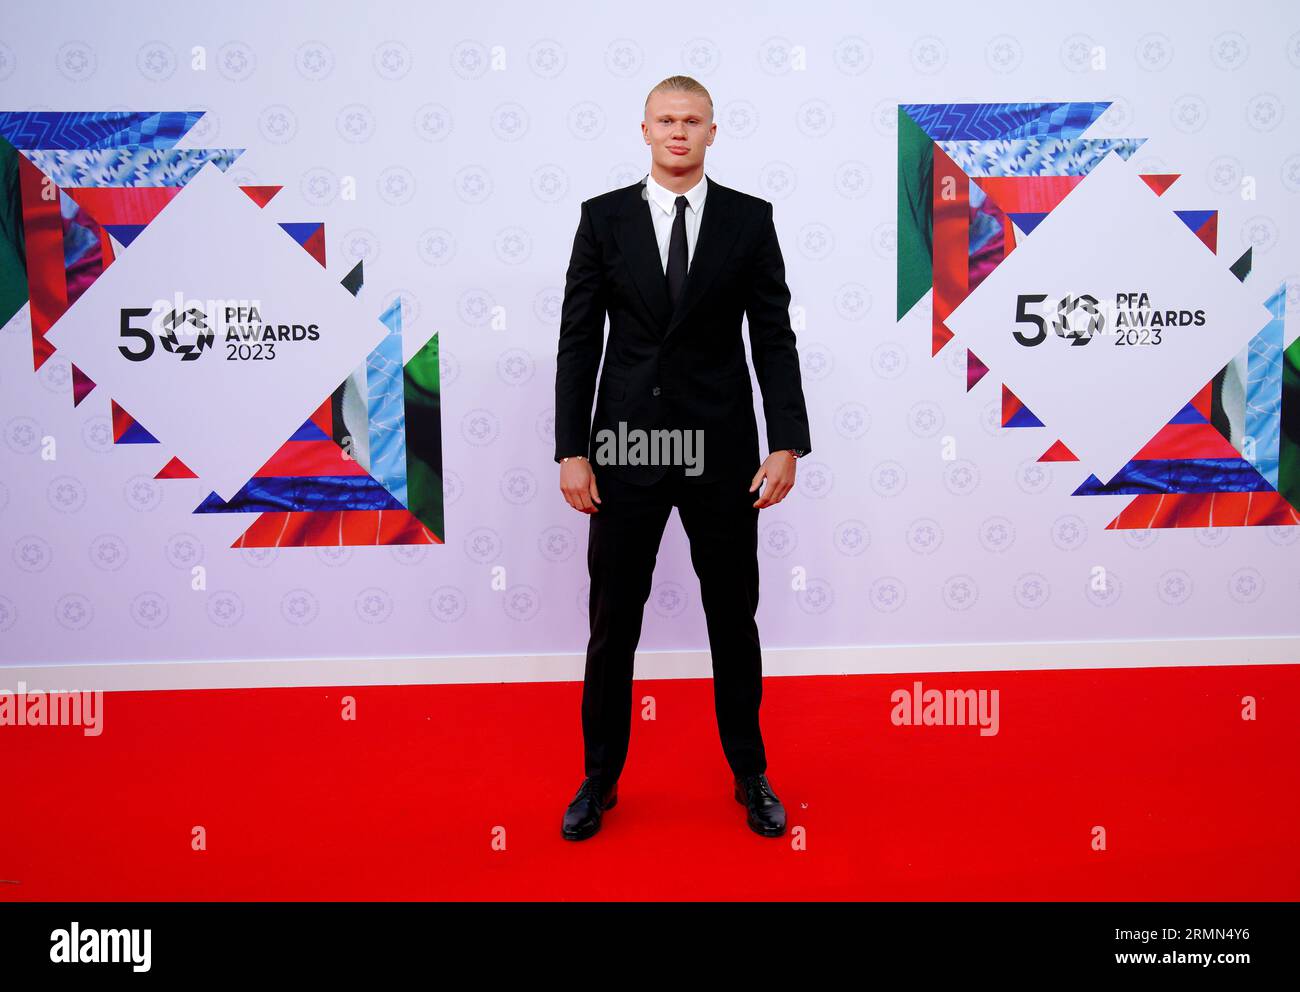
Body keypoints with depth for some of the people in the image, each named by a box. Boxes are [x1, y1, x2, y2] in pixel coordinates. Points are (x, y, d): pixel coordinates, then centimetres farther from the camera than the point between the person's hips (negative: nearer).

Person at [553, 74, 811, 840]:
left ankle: (751, 775, 30)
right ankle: (600, 779, 26)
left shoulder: (750, 218, 2)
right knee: (613, 624, 9)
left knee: (734, 619, 12)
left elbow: (774, 338, 0)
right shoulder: (604, 216, 2)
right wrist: (572, 451, -6)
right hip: (627, 447, 0)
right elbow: (578, 341, 0)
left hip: (722, 451, 0)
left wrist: (786, 445, -8)